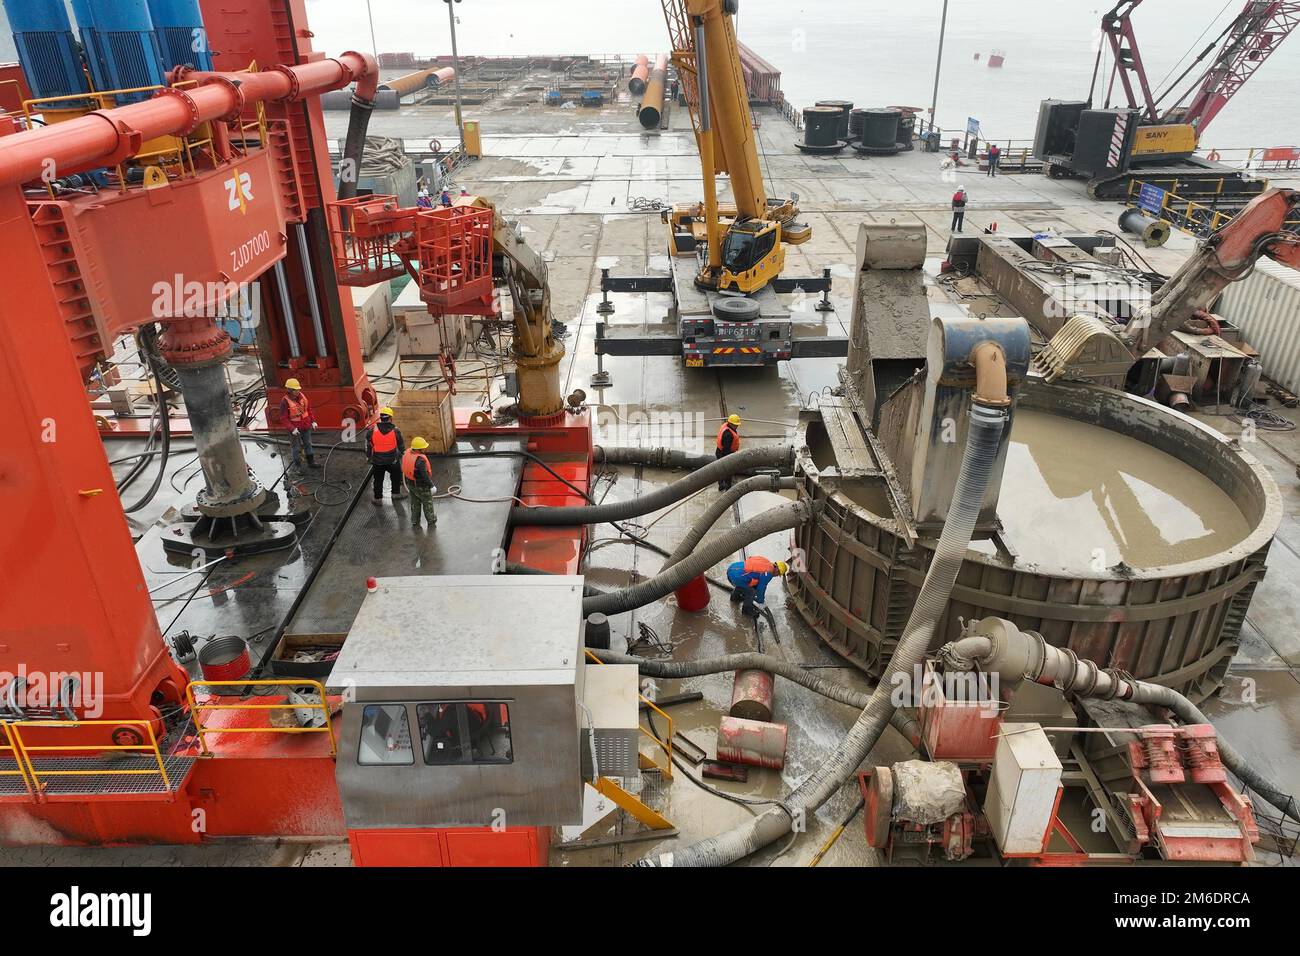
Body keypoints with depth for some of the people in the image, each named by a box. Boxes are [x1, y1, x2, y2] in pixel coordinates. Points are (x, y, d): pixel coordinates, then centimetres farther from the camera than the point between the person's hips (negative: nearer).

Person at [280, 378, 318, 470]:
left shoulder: (302, 396, -3)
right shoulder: (285, 401, -19)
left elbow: (309, 409, 10)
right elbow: (283, 418, -17)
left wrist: (313, 421, 5)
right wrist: (292, 428, -23)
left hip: (306, 426, 6)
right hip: (295, 429, -6)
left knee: (308, 444, 18)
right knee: (296, 448, 5)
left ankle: (311, 462, 32)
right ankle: (297, 467, 16)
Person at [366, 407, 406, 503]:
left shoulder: (372, 430, -11)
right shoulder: (395, 431, -12)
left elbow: (368, 445, -1)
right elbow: (401, 446, 0)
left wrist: (368, 457, 13)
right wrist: (403, 453, 20)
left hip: (377, 461, 1)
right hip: (392, 460, -1)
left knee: (378, 480, 16)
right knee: (396, 477, 24)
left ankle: (378, 498, 25)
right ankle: (396, 493, 35)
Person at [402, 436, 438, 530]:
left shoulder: (407, 454, -6)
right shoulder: (420, 460, -32)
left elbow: (404, 469, 8)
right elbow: (424, 475, -29)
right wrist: (431, 486, -20)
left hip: (411, 483, 7)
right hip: (422, 487, -7)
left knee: (415, 503, 21)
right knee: (427, 503, 16)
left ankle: (415, 522, 31)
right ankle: (431, 521, 33)